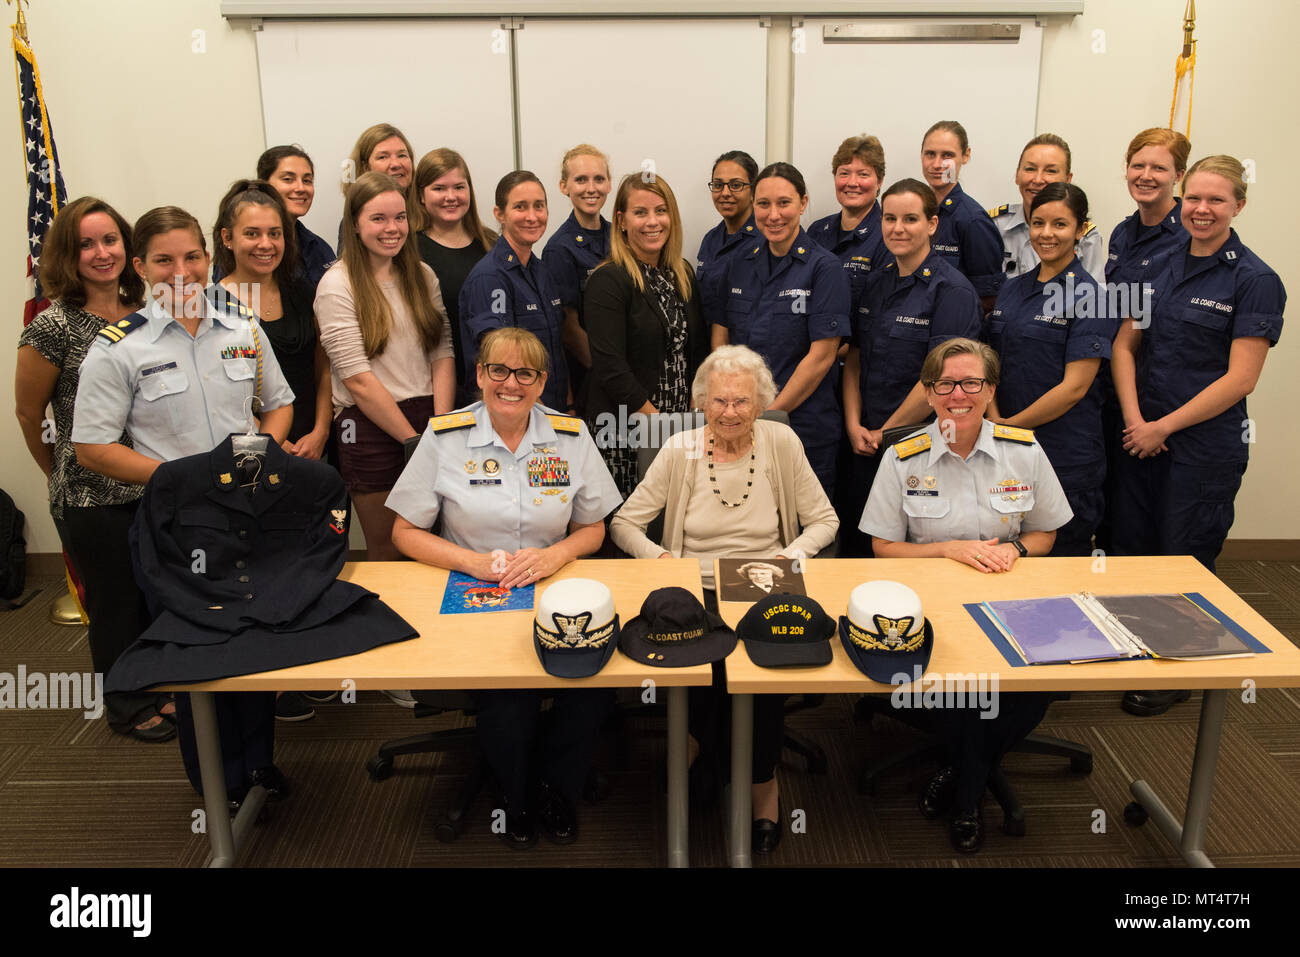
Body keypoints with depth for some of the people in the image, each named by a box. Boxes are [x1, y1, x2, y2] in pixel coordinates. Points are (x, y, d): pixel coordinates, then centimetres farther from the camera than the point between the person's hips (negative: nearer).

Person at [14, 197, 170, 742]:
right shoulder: (54, 326, -13)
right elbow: (28, 413, -2)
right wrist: (62, 474, 9)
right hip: (92, 499, -5)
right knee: (116, 603, 10)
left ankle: (157, 690, 37)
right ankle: (127, 708, 30)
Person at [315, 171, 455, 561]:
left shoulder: (422, 276, 9)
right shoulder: (337, 285, -6)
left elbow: (442, 356, 5)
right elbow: (358, 379, -11)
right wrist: (415, 440, -11)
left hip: (426, 416, 4)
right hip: (370, 427, -4)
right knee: (386, 550, 8)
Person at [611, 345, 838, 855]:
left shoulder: (782, 443, 1)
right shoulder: (680, 451, 0)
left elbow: (823, 521, 6)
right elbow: (624, 523, 2)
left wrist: (789, 556, -11)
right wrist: (663, 559, -15)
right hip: (696, 591, 0)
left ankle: (762, 778, 1)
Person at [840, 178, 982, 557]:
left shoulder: (952, 290, -11)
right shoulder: (876, 282, 10)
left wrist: (885, 432, -10)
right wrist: (854, 426, -1)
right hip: (866, 444, 6)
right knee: (855, 547, 12)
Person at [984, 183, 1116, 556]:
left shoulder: (1089, 295, -8)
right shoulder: (1011, 290, 11)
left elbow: (1074, 387, -14)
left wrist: (1010, 425, -10)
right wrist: (994, 420, -6)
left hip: (1067, 458, -5)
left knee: (1063, 554, 6)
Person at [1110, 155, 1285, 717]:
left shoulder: (1254, 281, -9)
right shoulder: (1162, 265, 7)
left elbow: (1240, 379, -13)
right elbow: (1124, 344, 7)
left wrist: (1163, 426, -13)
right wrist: (1134, 419, -6)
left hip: (1206, 444, -5)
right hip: (1142, 436, 5)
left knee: (1183, 560, 6)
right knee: (1129, 549, 11)